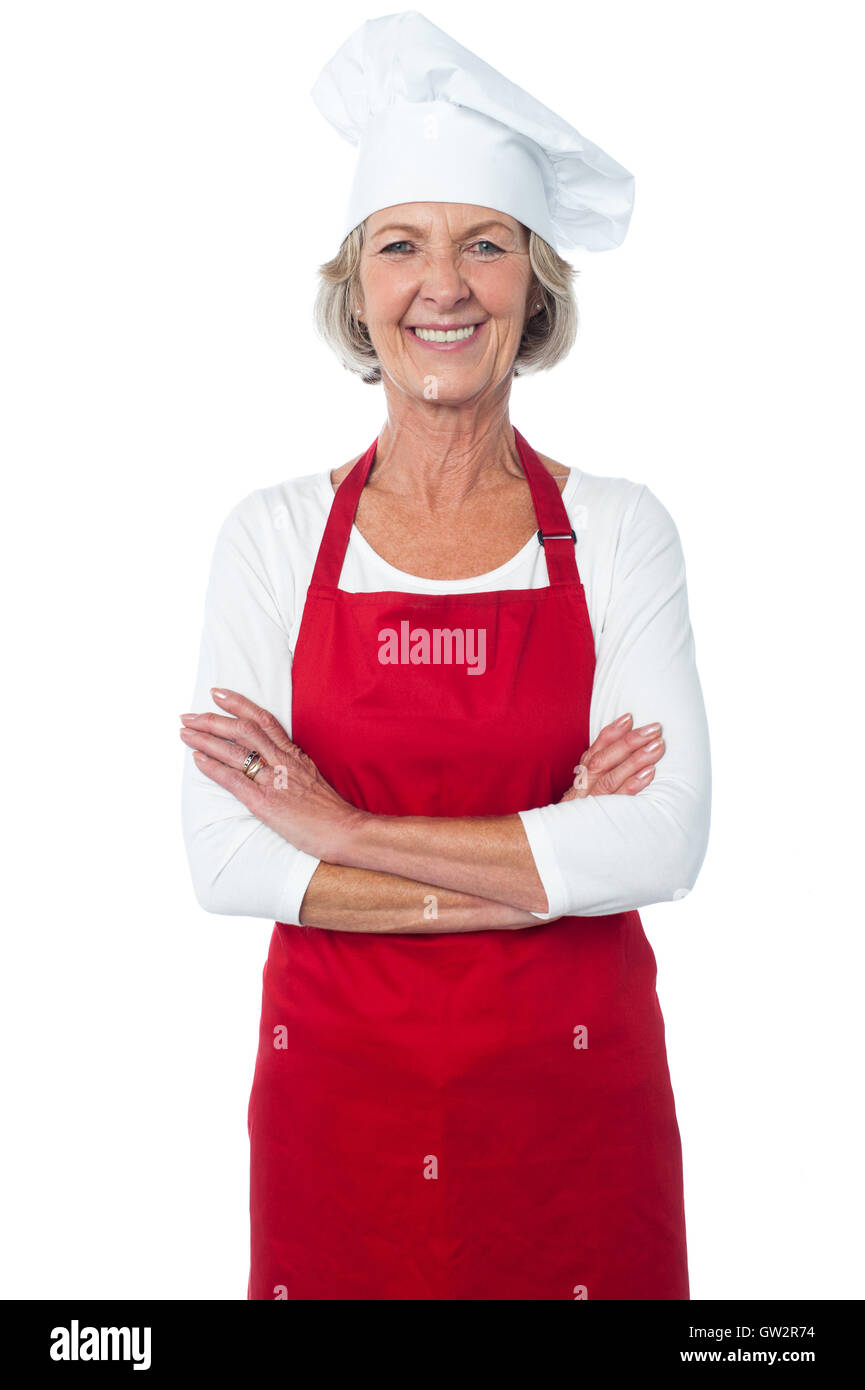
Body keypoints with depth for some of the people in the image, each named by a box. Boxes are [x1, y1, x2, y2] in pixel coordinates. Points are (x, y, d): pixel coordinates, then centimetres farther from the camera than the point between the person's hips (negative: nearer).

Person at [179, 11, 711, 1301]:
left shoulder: (617, 528, -3)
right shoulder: (273, 534, -2)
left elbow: (664, 842, -14)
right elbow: (225, 861, -10)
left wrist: (351, 831, -16)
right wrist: (549, 860, -14)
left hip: (568, 1088, 0)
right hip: (341, 1082, 0)